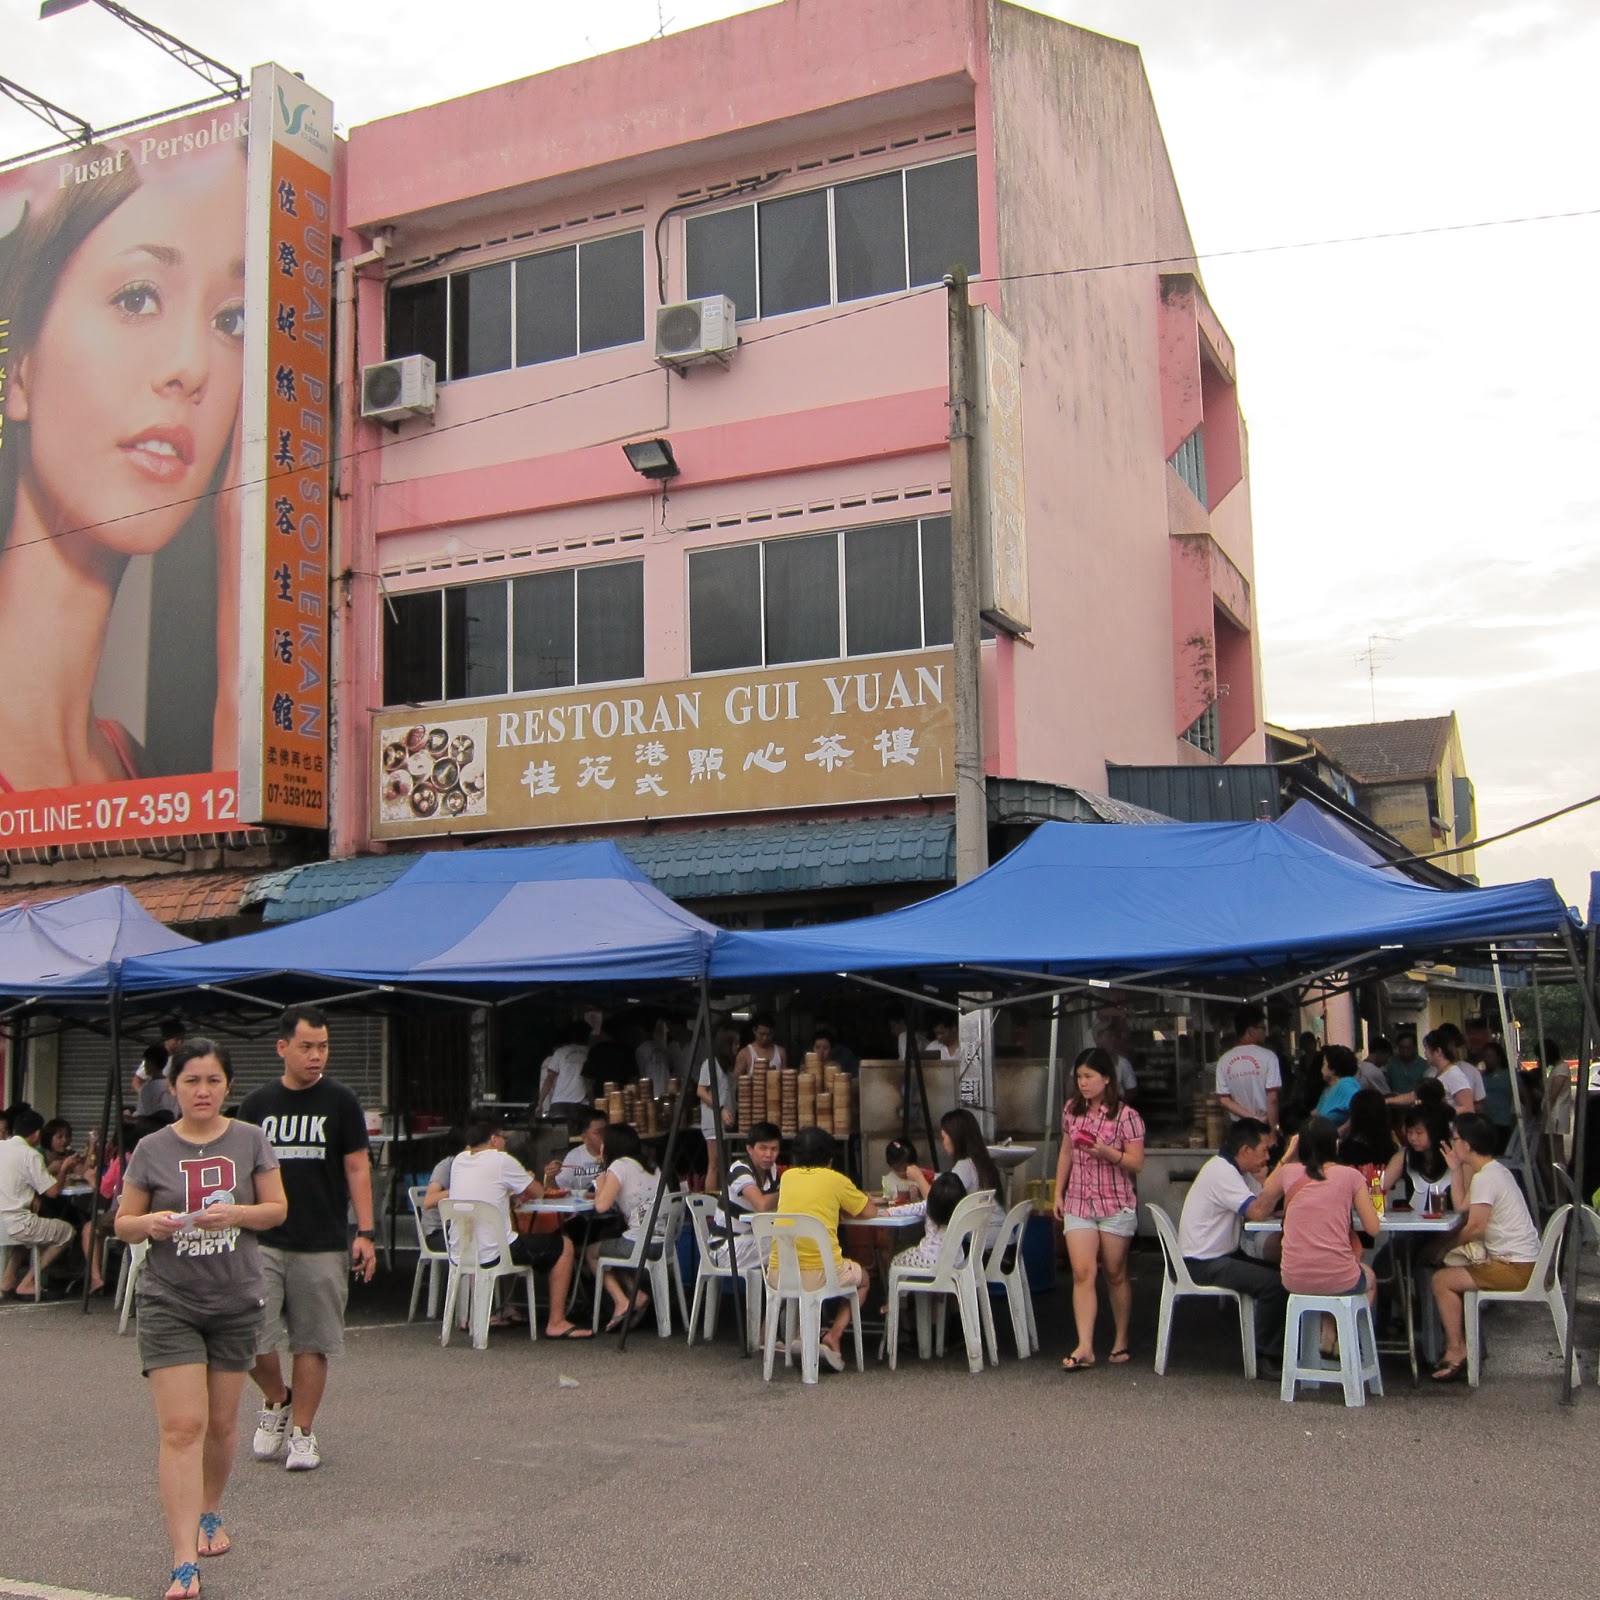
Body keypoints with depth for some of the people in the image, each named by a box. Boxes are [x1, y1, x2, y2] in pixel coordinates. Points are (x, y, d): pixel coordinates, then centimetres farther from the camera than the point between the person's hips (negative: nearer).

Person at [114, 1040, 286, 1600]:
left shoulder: (251, 1140, -1)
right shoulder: (152, 1149, -2)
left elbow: (277, 1208, 1)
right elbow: (124, 1223, 3)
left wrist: (235, 1213, -18)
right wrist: (151, 1223, -19)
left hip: (236, 1301, 2)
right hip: (169, 1302, -2)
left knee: (221, 1424, 14)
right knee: (182, 1428, -9)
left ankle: (209, 1514, 40)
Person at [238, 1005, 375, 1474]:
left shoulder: (340, 1102, 1)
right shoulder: (257, 1103, 7)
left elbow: (357, 1168, 1)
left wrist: (365, 1232, -5)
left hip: (322, 1246, -1)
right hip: (263, 1242, 2)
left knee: (312, 1343, 3)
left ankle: (301, 1432, 18)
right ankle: (277, 1401, 21)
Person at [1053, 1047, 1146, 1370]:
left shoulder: (1126, 1116, -8)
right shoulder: (1071, 1110, 7)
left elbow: (1137, 1163, -9)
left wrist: (1107, 1152, -25)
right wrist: (1058, 1192, 12)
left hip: (1116, 1205, -3)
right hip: (1078, 1202, 3)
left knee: (1115, 1274, 8)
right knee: (1082, 1273, -8)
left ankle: (1121, 1341, 24)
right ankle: (1084, 1348, -12)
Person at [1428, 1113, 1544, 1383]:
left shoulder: (1485, 1178, -19)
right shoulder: (1495, 1169, 13)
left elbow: (1476, 1228, -22)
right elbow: (1461, 1206, 17)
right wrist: (1456, 1169, 14)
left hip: (1515, 1267, -11)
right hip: (1522, 1261, 11)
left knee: (1442, 1280, -13)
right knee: (1452, 1268, 22)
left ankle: (1456, 1352, -6)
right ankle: (1464, 1342, 23)